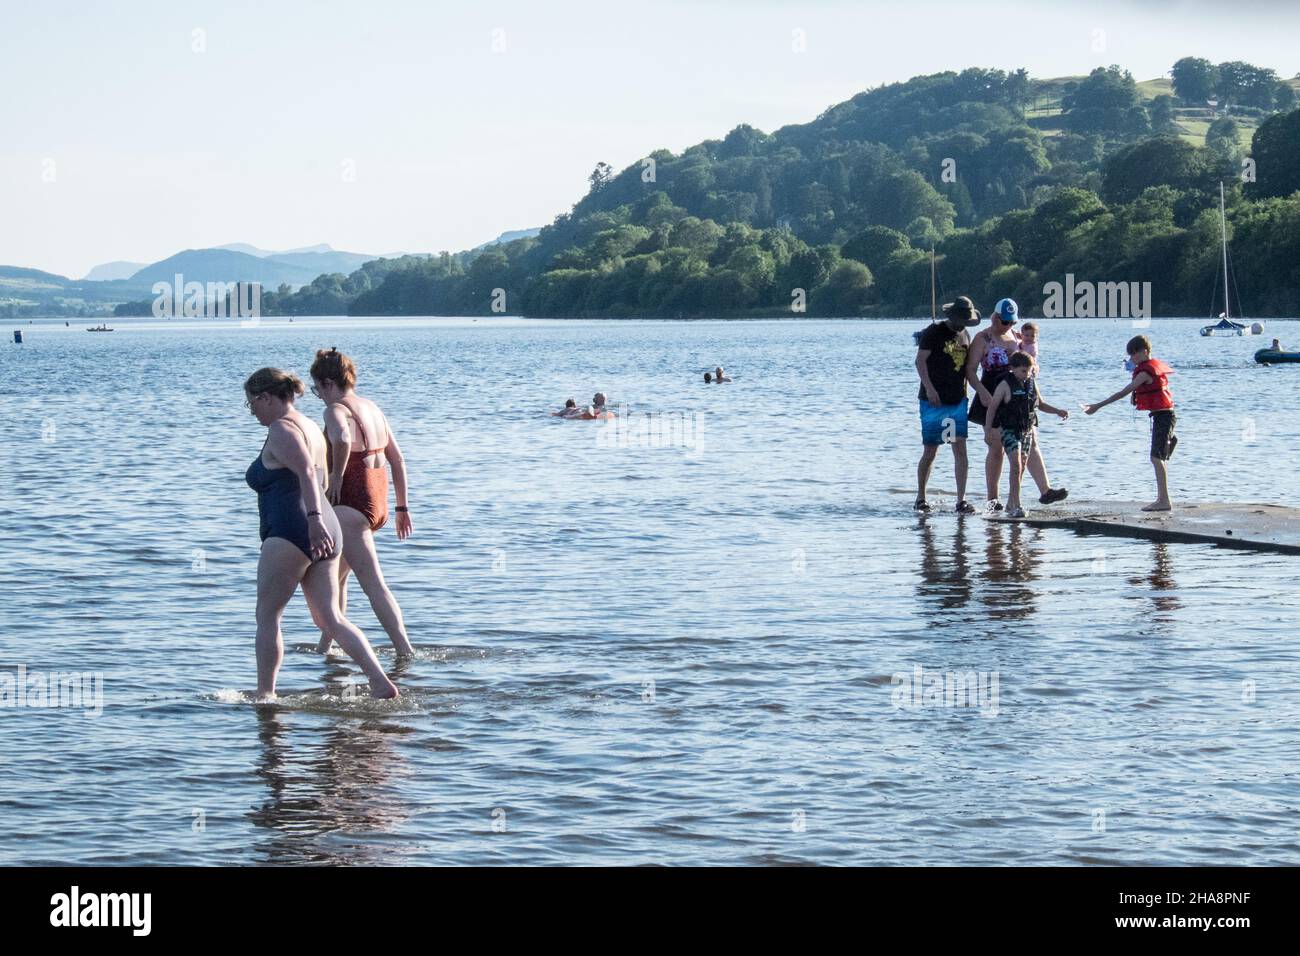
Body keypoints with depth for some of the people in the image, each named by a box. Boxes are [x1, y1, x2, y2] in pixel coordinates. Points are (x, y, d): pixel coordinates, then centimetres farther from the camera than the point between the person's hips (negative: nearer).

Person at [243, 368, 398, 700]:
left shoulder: (281, 429, -8)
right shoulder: (310, 427, 21)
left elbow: (306, 472, -25)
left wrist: (313, 519, -35)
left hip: (291, 532, -9)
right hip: (325, 534, 9)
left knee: (267, 616, 2)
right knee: (331, 618, 5)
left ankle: (265, 695, 4)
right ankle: (381, 682, -9)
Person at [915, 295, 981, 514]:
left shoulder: (965, 336, 14)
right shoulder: (934, 332, -5)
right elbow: (920, 360, -11)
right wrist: (929, 388, -21)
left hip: (958, 401, 5)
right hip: (934, 401, -5)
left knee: (960, 449, -5)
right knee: (931, 451, 1)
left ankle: (961, 501, -6)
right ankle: (920, 498, 17)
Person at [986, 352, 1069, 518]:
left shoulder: (1032, 384, 6)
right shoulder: (1005, 385, -10)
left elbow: (1040, 404, 19)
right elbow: (992, 407, -6)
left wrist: (1058, 411, 6)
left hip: (1027, 431, 6)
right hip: (1009, 431, -6)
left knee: (1022, 467, 9)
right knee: (1016, 465, -17)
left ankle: (1010, 503, 19)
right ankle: (1016, 505, -20)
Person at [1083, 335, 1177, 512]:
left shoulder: (1145, 372, -17)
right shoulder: (1154, 366, 13)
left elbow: (1123, 392, -21)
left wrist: (1098, 406, -23)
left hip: (1162, 416, -11)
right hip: (1165, 415, 11)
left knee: (1157, 457, -13)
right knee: (1160, 458, 15)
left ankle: (1164, 501, -15)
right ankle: (1161, 499, 21)